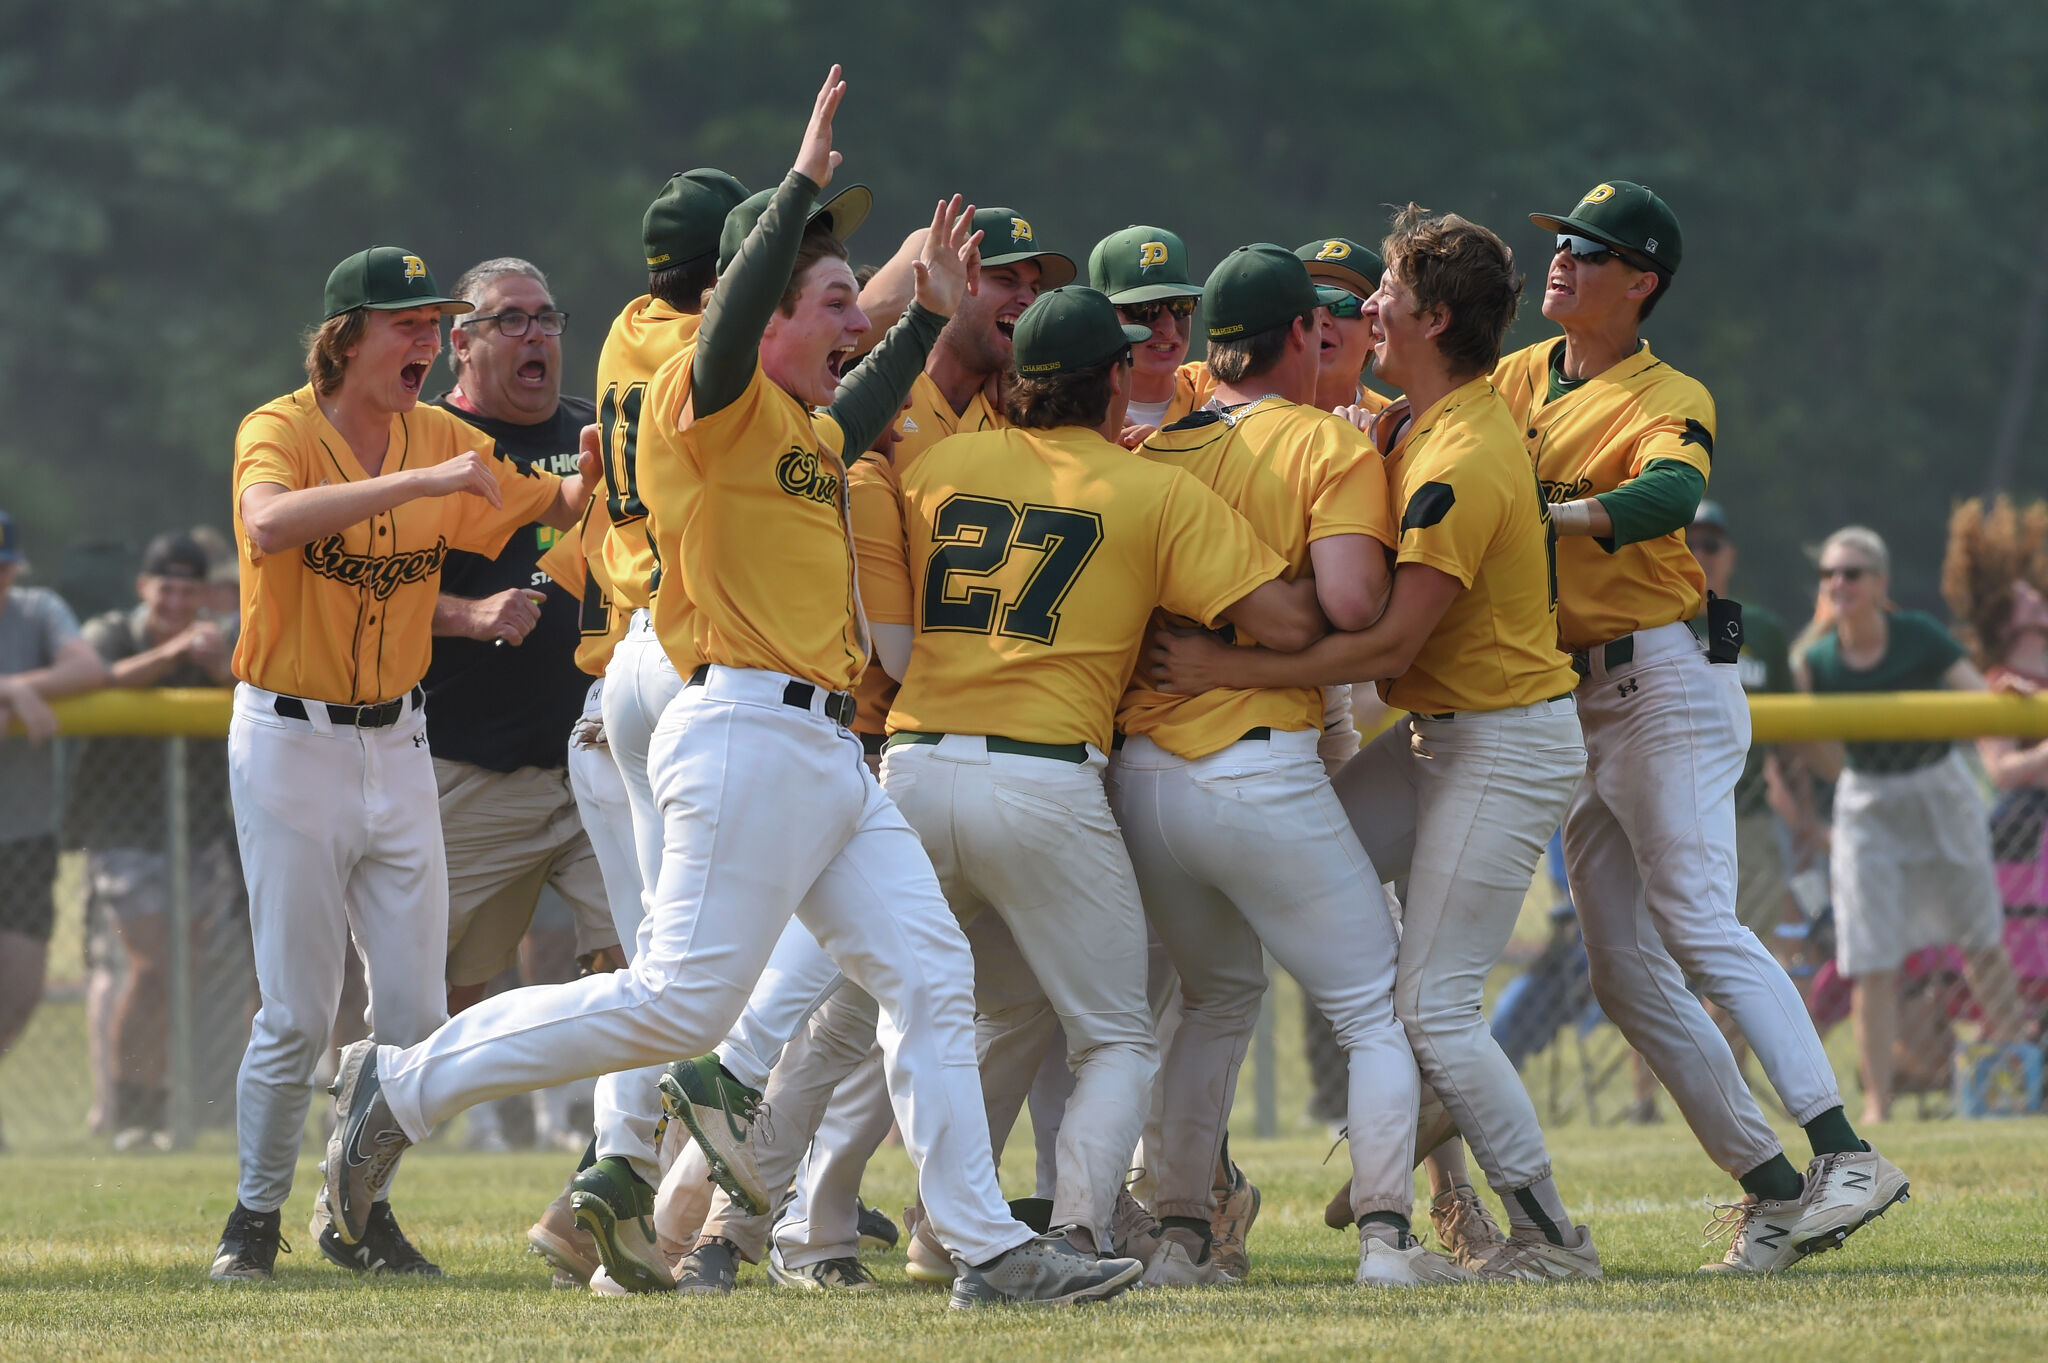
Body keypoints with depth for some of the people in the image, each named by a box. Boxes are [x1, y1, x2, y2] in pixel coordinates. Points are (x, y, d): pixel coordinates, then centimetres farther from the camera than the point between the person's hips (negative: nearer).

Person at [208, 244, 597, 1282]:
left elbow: (562, 506, 5)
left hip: (397, 745, 5)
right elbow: (270, 526, -34)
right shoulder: (279, 431, -13)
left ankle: (362, 1212, 19)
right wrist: (419, 482, -40)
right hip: (290, 743, -5)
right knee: (296, 1017, -4)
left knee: (415, 1011, 4)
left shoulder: (445, 441, 5)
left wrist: (607, 460, -17)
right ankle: (254, 1221, 12)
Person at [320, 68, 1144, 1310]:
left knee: (934, 981, 2)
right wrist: (803, 182, -23)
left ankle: (988, 1249, 0)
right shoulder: (717, 401, -5)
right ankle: (406, 1086, 0)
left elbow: (854, 420, 45)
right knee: (686, 1000, -11)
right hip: (749, 732, -10)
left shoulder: (807, 425, 22)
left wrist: (929, 316, 39)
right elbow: (736, 304, -26)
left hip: (830, 756, 10)